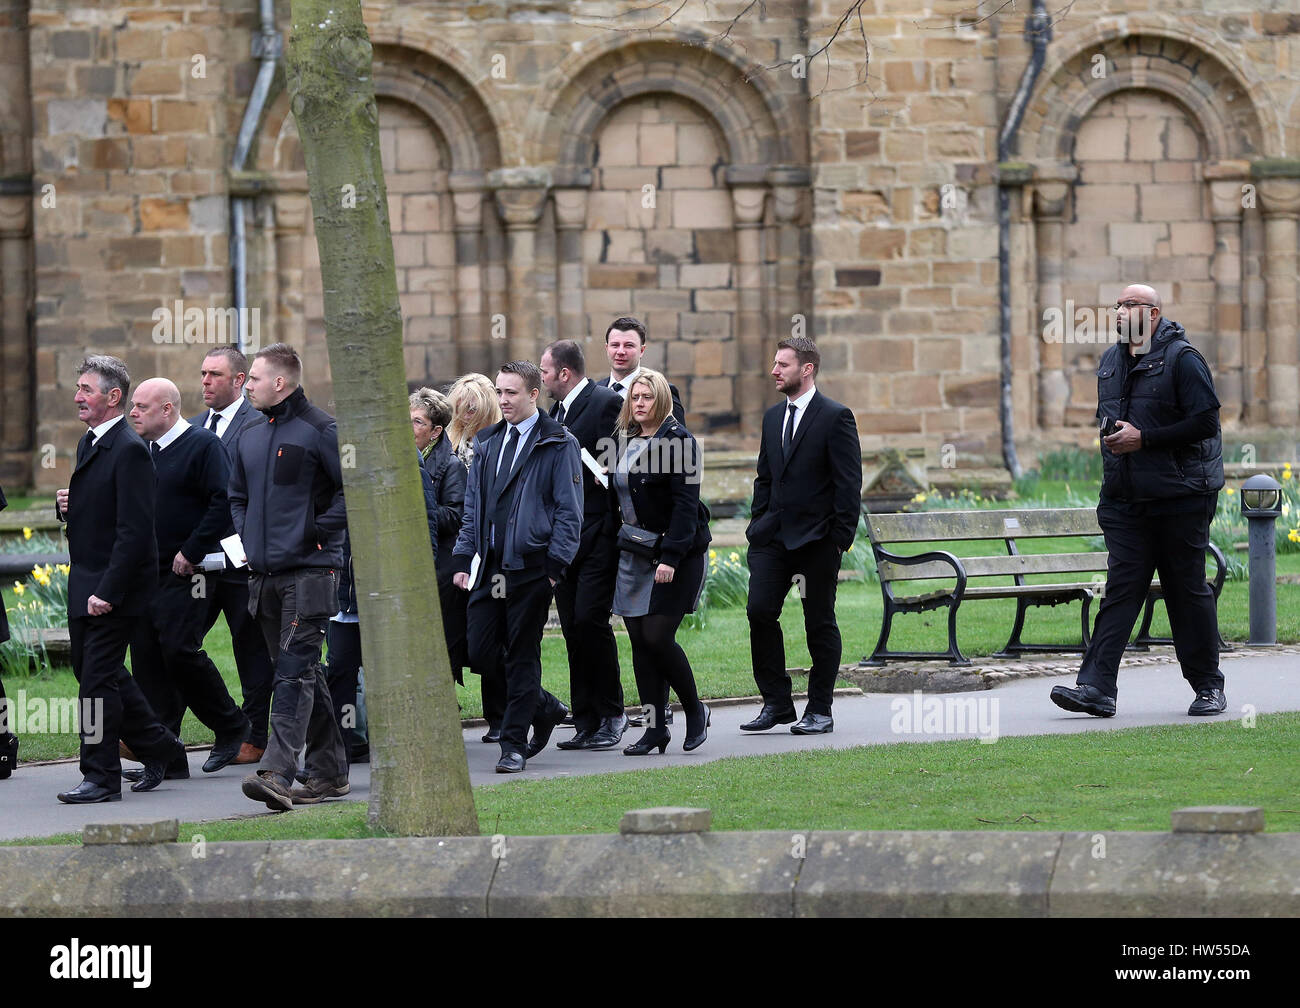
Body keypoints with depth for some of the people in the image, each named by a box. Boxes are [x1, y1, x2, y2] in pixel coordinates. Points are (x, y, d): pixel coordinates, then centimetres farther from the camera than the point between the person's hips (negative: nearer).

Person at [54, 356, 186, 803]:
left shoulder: (130, 451, -18)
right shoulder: (89, 444, 13)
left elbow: (135, 530, -22)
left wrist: (107, 591, -24)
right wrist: (68, 505, 1)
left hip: (114, 587, -10)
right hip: (85, 584, 10)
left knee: (98, 678, -6)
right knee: (93, 670, 15)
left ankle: (101, 777, 2)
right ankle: (159, 748, 28)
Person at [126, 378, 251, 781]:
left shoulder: (202, 445, -8)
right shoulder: (140, 451, 15)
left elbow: (223, 503, -15)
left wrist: (191, 553, -17)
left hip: (184, 572, -7)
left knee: (179, 651, -13)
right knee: (147, 658, 2)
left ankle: (231, 727, 9)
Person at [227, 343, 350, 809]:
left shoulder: (319, 430, -8)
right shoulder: (250, 436, 15)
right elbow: (237, 495, 29)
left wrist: (321, 530, -11)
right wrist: (246, 539, 14)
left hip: (308, 572, -8)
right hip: (263, 575, 8)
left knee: (295, 672, -15)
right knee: (303, 674, 12)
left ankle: (277, 772, -25)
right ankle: (330, 771, 19)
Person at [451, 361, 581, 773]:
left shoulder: (557, 445, -3)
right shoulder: (487, 444, 16)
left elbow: (569, 511, -6)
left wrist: (555, 565, -14)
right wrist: (464, 558, 9)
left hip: (530, 566, -6)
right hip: (489, 566, 6)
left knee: (522, 656, -2)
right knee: (481, 652, 2)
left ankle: (515, 745, 6)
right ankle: (544, 708, 23)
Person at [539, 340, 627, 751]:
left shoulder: (606, 403, -9)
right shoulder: (558, 411, 17)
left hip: (597, 534, -8)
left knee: (590, 619, -12)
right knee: (573, 628, 6)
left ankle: (611, 714, 0)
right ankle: (587, 723, 9)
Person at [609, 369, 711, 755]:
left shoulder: (678, 440, -9)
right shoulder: (625, 441, 12)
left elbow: (686, 503, -15)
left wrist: (671, 557, -20)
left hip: (676, 553, -7)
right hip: (633, 555, 7)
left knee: (658, 637, -12)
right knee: (639, 640, 2)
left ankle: (695, 709, 9)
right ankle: (655, 728, 7)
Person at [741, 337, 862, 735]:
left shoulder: (836, 417, -7)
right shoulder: (773, 417, 14)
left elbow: (849, 483, -10)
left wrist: (840, 538, -14)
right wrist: (758, 524, 10)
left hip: (817, 538, -6)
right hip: (774, 537, 6)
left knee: (820, 623, 2)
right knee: (759, 612, -5)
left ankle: (820, 710, 10)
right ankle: (776, 702, 5)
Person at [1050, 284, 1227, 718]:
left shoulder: (1181, 358, -8)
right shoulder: (1110, 361, 14)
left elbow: (1205, 422, -14)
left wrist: (1144, 438, -17)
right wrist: (1111, 435, 8)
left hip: (1179, 498, -6)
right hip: (1124, 499, 6)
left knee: (1187, 590, 2)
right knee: (1120, 588, -3)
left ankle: (1208, 687, 14)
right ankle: (1097, 688, -12)